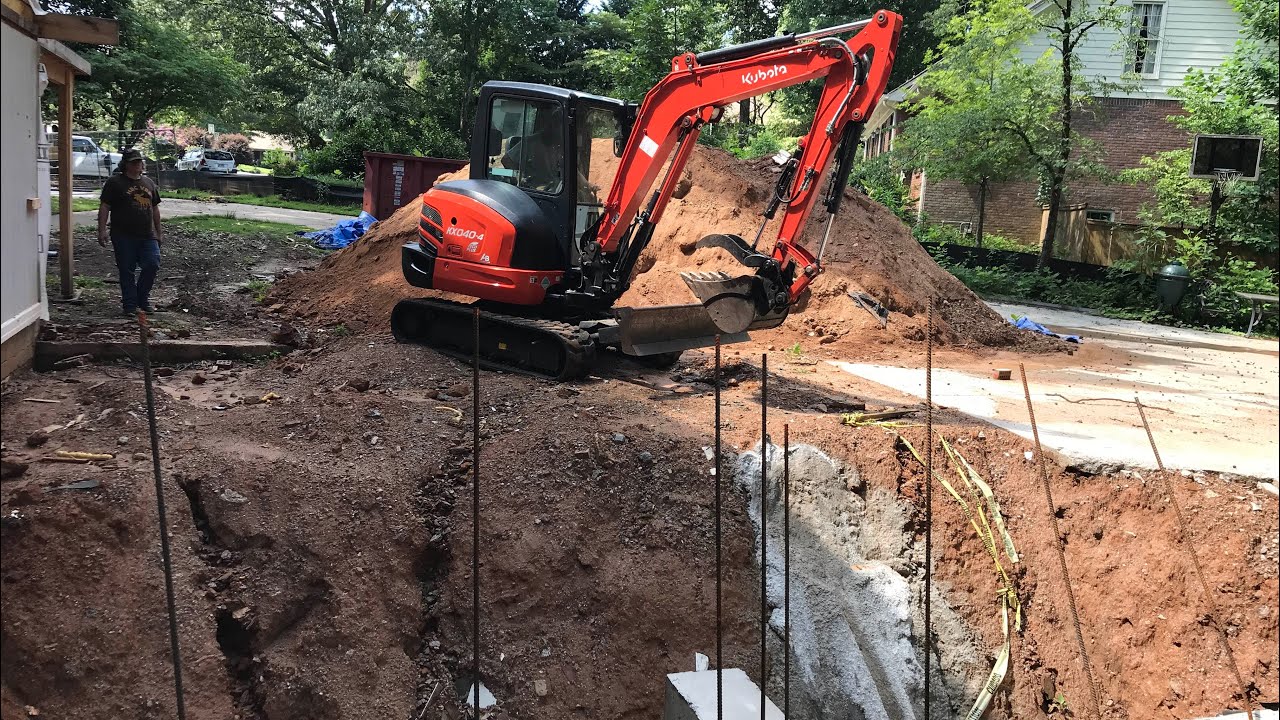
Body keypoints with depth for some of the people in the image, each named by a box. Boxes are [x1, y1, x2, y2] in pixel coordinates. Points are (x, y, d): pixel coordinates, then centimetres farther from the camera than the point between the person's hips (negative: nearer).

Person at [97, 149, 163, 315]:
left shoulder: (148, 183, 16)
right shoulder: (114, 183, 0)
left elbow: (155, 208, 22)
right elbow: (104, 207, -4)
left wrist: (159, 231, 20)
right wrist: (102, 231, -12)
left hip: (147, 236, 4)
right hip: (124, 237, -4)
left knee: (153, 265, -4)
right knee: (127, 271, 0)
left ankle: (143, 299, 14)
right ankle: (130, 304, 9)